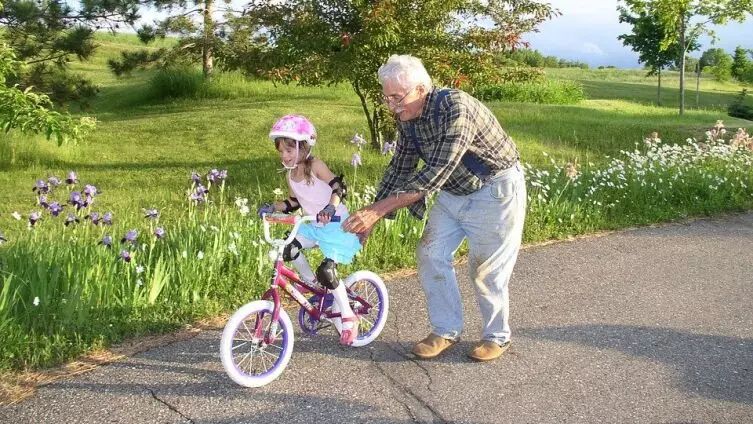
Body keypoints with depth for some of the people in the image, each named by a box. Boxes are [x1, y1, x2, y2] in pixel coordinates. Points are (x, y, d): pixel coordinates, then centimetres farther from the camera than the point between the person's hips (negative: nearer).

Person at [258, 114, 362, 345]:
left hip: (337, 225, -7)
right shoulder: (291, 174, 3)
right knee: (289, 249, -15)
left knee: (326, 271, -17)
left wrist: (331, 207, -46)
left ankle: (348, 316, 2)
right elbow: (292, 203, 13)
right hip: (314, 226, 7)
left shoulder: (314, 165, -17)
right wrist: (272, 207, -4)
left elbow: (338, 186, -27)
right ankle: (312, 283, 10)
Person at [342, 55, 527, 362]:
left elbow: (434, 174, -36)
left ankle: (497, 337, 22)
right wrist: (371, 218, -3)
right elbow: (400, 168, 3)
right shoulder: (407, 118, -6)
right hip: (453, 192, 8)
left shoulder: (456, 108, -32)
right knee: (431, 256, 3)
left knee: (487, 270, 0)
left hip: (494, 191, -7)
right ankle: (447, 331, 18)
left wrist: (378, 209, -38)